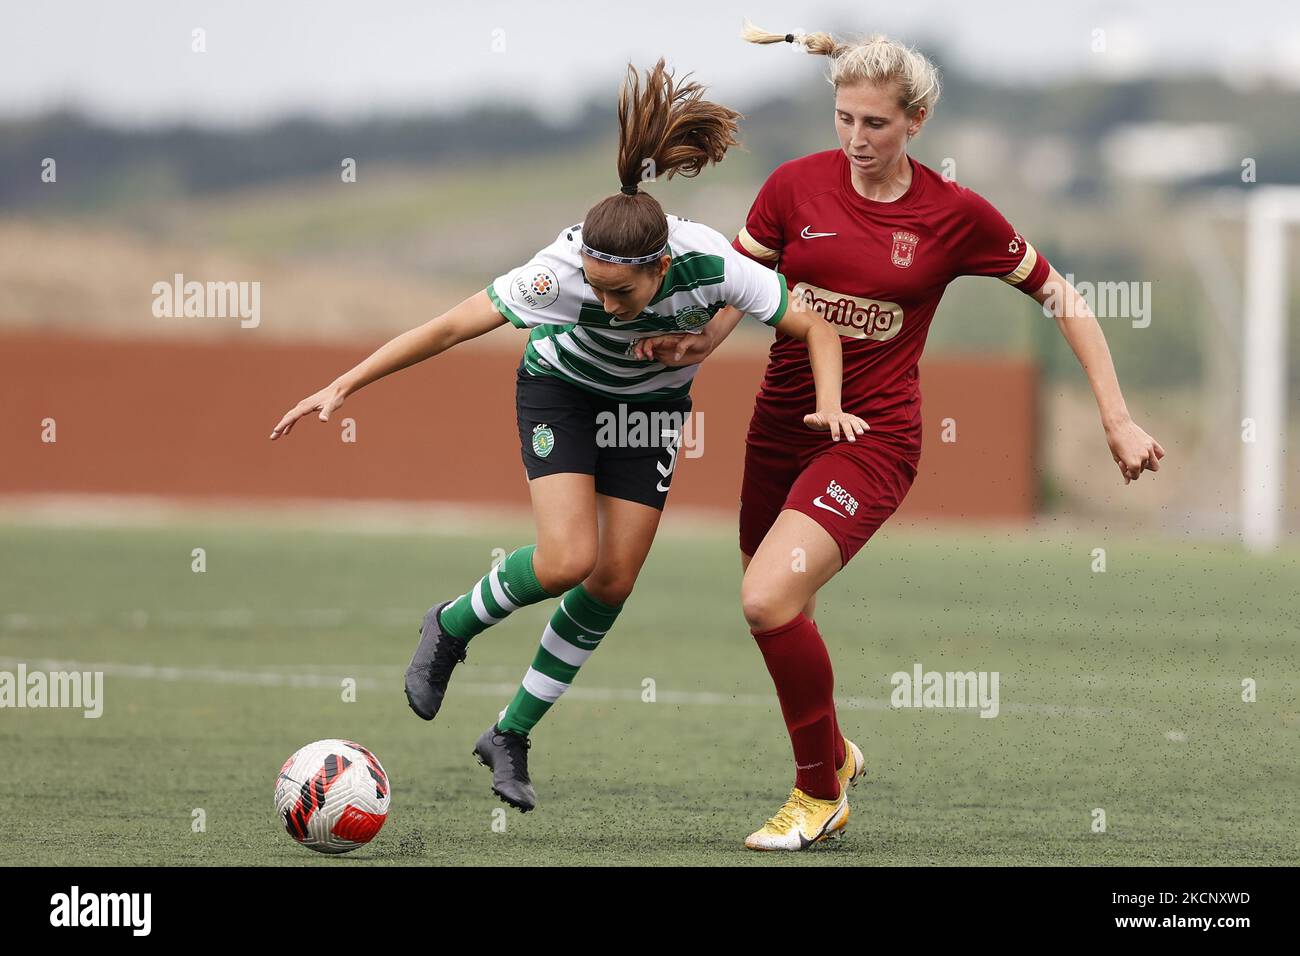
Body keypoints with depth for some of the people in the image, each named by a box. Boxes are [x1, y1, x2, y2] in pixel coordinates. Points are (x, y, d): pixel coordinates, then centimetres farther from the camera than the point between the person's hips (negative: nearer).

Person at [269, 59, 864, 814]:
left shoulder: (712, 265, -34)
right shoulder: (563, 271, -37)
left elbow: (816, 329, -19)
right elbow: (447, 329, -31)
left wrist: (828, 403, -37)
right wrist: (342, 387, -32)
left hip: (653, 403, 2)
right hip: (562, 389, -2)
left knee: (613, 582, -3)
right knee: (567, 561, -22)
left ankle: (513, 735, 15)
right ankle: (452, 628, 9)